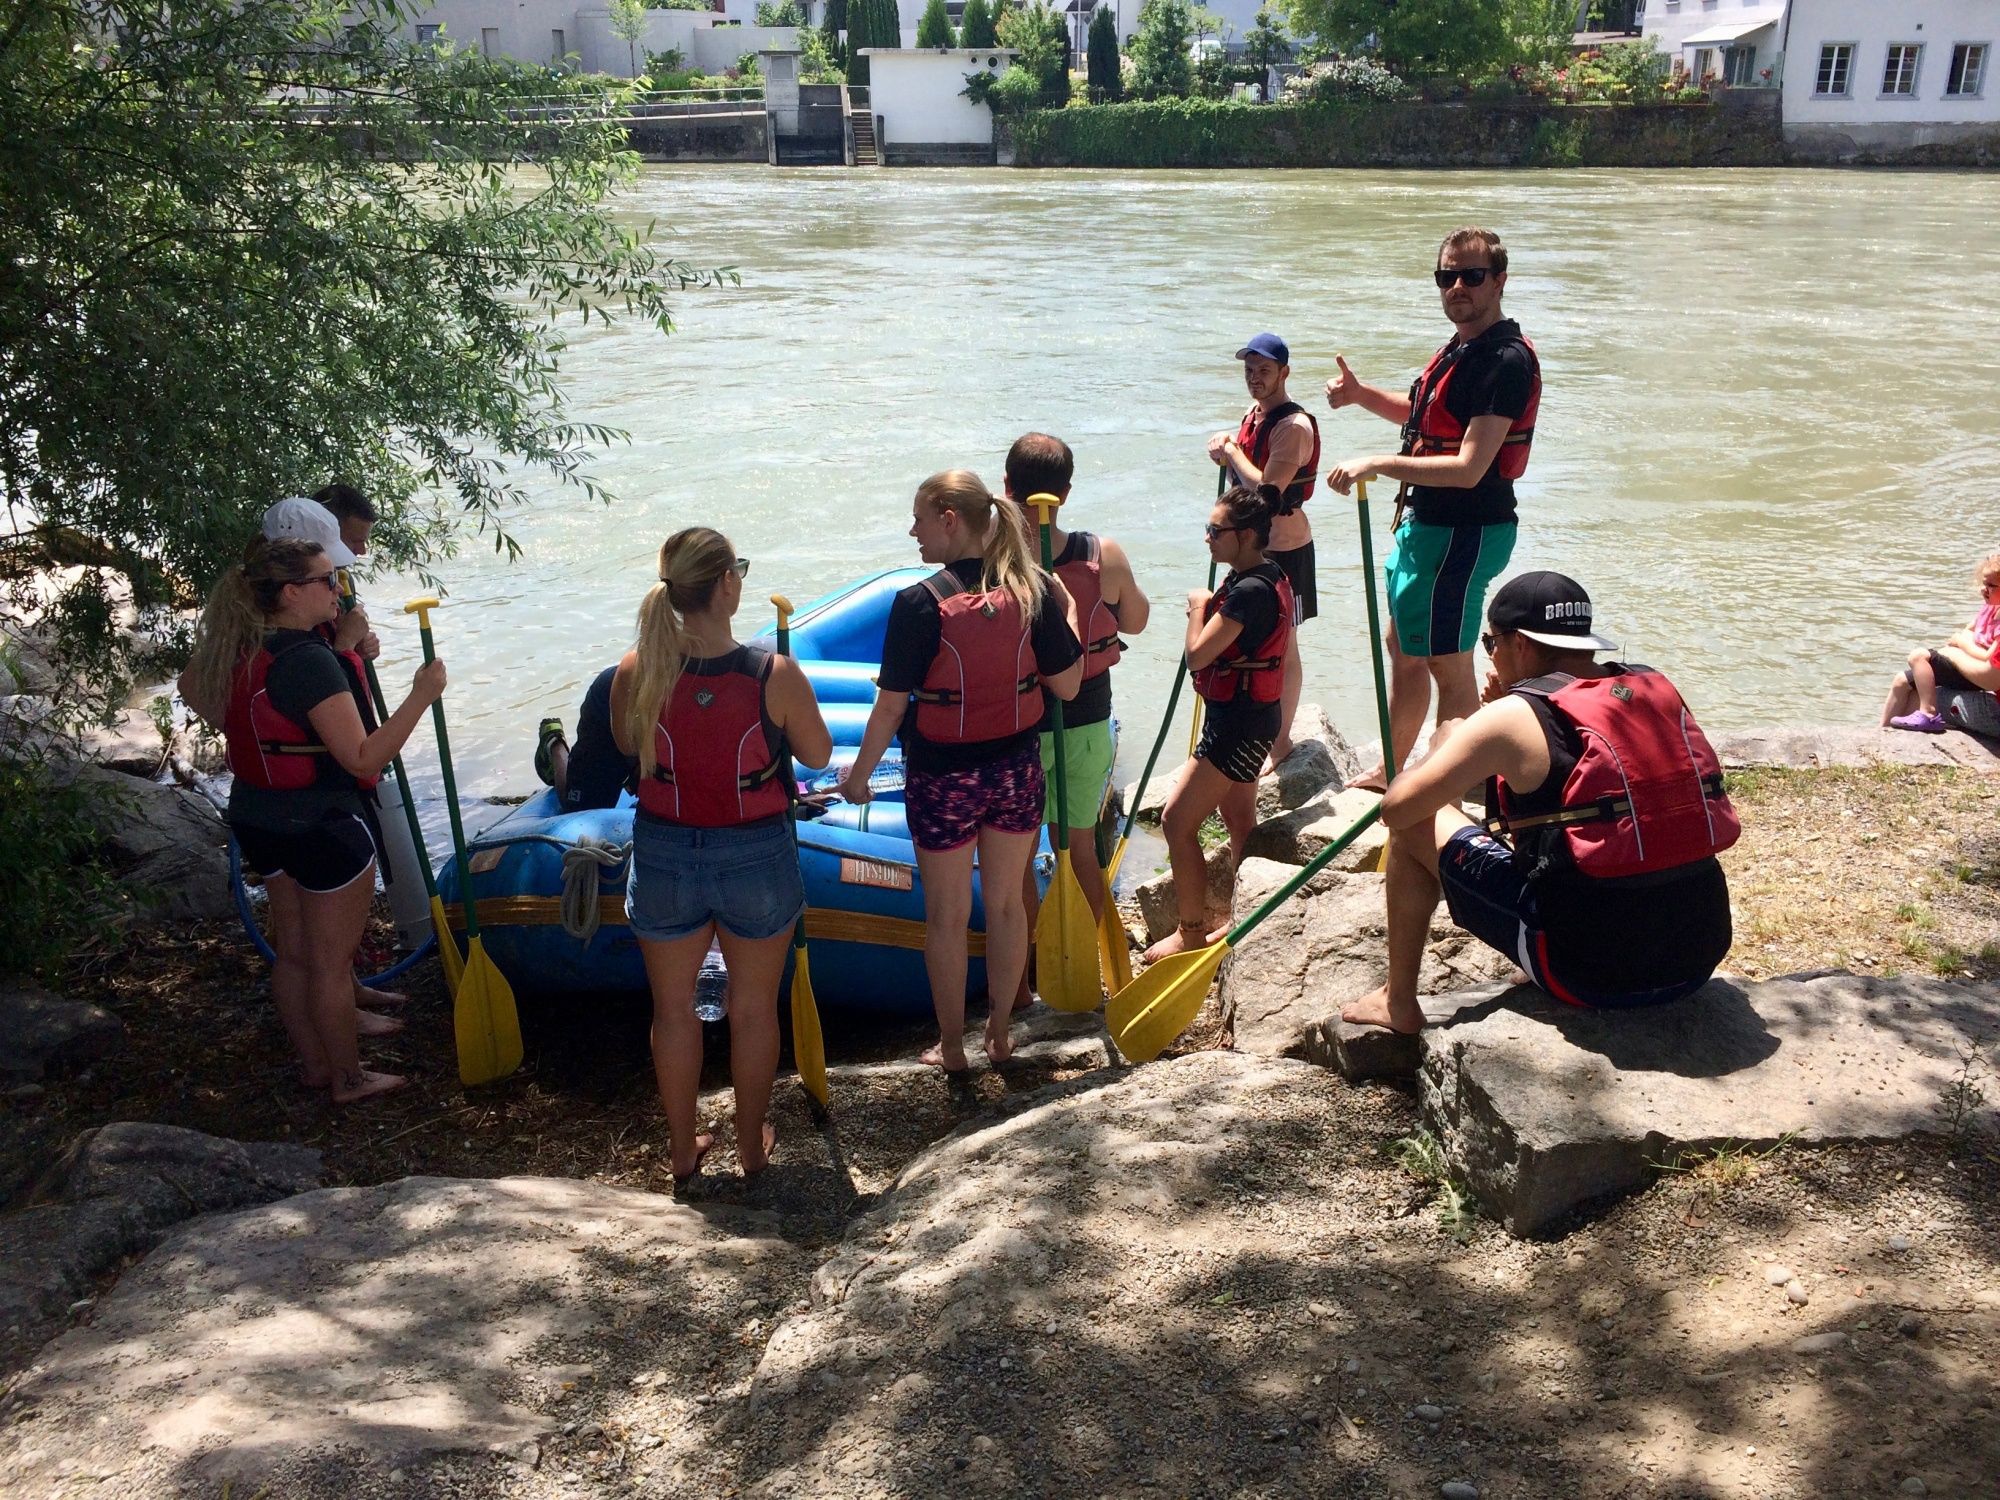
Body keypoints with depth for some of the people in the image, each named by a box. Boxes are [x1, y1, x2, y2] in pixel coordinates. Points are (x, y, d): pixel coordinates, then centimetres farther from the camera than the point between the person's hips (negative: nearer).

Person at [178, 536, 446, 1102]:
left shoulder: (235, 648, -1)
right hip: (323, 827, -9)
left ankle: (313, 1063, 35)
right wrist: (421, 696, -27)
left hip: (257, 820, 9)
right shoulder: (309, 662, -27)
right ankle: (348, 1078, 22)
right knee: (331, 961, 7)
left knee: (292, 949, 20)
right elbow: (364, 759, -30)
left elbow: (192, 689, 22)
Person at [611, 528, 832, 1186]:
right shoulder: (775, 675, -21)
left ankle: (683, 1154, 34)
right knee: (753, 1007, 19)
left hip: (663, 859, 2)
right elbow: (817, 754, -4)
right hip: (756, 860, -1)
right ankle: (752, 1145, 35)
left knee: (673, 1008, 20)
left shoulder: (634, 673, -14)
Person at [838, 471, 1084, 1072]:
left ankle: (951, 1045, 27)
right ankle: (1000, 1032, 35)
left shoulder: (920, 603, -19)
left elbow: (891, 705, -15)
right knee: (1006, 903, 20)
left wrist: (859, 773, -1)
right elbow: (1068, 684, -3)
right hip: (1016, 770, 4)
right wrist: (1065, 613, 11)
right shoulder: (1032, 589, -9)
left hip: (943, 778, -4)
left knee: (947, 915, 13)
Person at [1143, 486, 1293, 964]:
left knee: (1177, 822, -6)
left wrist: (1199, 606, -9)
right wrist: (1210, 607, 5)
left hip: (1238, 722, -11)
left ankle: (1192, 934, 5)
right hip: (1247, 715, 11)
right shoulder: (1268, 576, 7)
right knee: (1239, 821, 19)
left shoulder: (1250, 591, -25)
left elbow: (1197, 654, -23)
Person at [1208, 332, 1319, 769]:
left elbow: (1267, 488, -32)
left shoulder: (1294, 426, -22)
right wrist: (1226, 456, -1)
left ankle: (1281, 740, 13)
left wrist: (1231, 450, -19)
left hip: (1284, 550, -9)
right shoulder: (1253, 415, 7)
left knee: (1282, 647, 1)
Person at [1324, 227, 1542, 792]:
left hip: (1462, 533, -11)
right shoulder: (1461, 346, 9)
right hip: (1423, 522, 11)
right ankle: (1387, 771, 37)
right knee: (1401, 646, 21)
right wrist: (1360, 394, 12)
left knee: (1449, 667, -2)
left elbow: (1468, 468, -28)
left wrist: (1375, 464, -27)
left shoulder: (1506, 361, -21)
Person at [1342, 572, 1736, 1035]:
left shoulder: (1514, 717, -10)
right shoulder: (1656, 690, 9)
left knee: (1417, 827, 9)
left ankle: (1399, 1005, 21)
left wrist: (1445, 747, 14)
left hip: (1592, 970, -6)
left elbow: (1396, 808, -6)